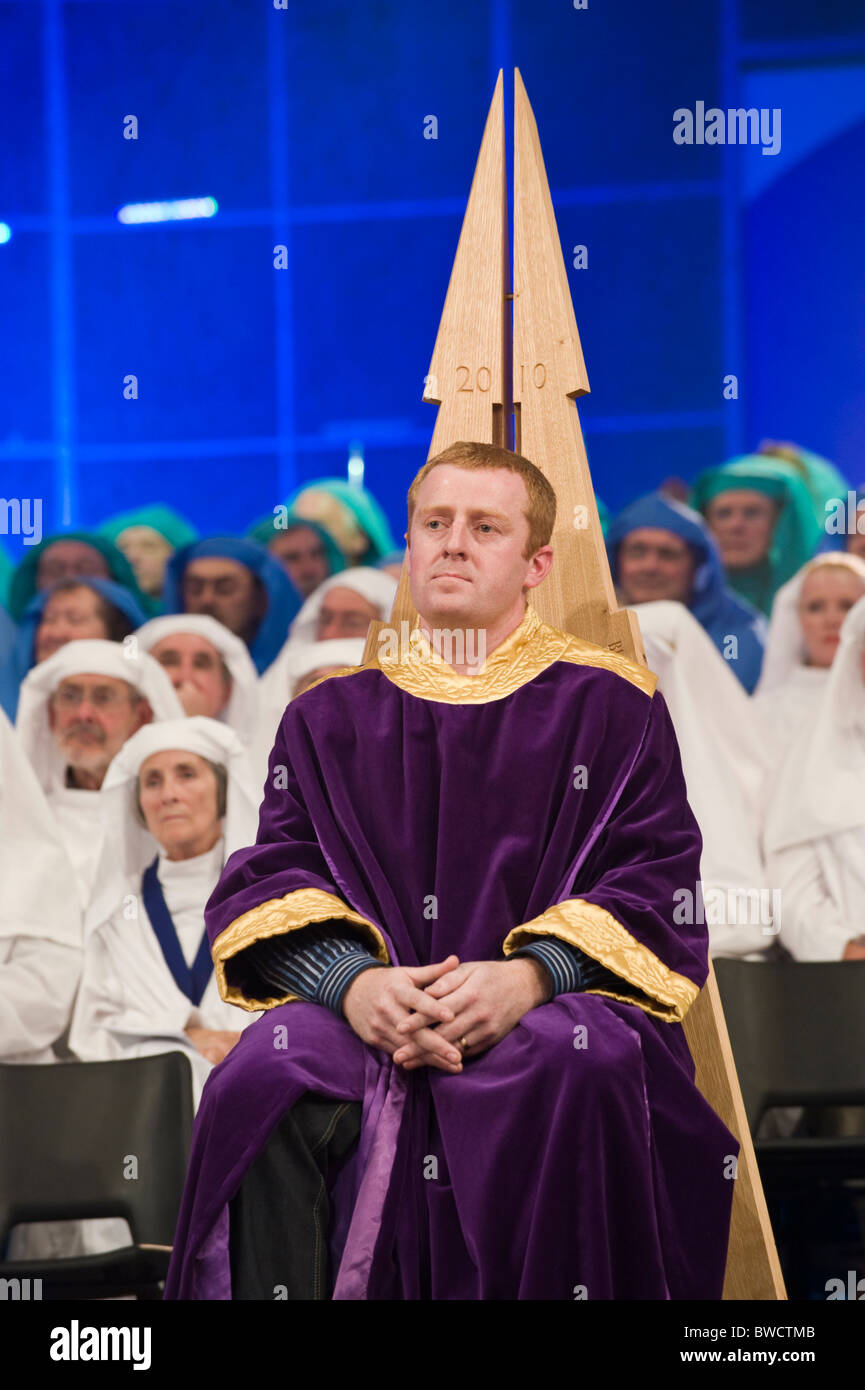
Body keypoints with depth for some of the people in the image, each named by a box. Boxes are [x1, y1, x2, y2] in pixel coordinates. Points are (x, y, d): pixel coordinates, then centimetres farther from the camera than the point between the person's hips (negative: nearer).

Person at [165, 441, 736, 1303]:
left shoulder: (608, 706, 14)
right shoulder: (331, 717, 21)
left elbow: (656, 880, 4)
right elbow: (272, 880, 9)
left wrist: (531, 976, -16)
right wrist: (351, 982, -14)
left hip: (548, 1007, -1)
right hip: (364, 1010, 1)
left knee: (581, 1065, -38)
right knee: (265, 1077, -34)